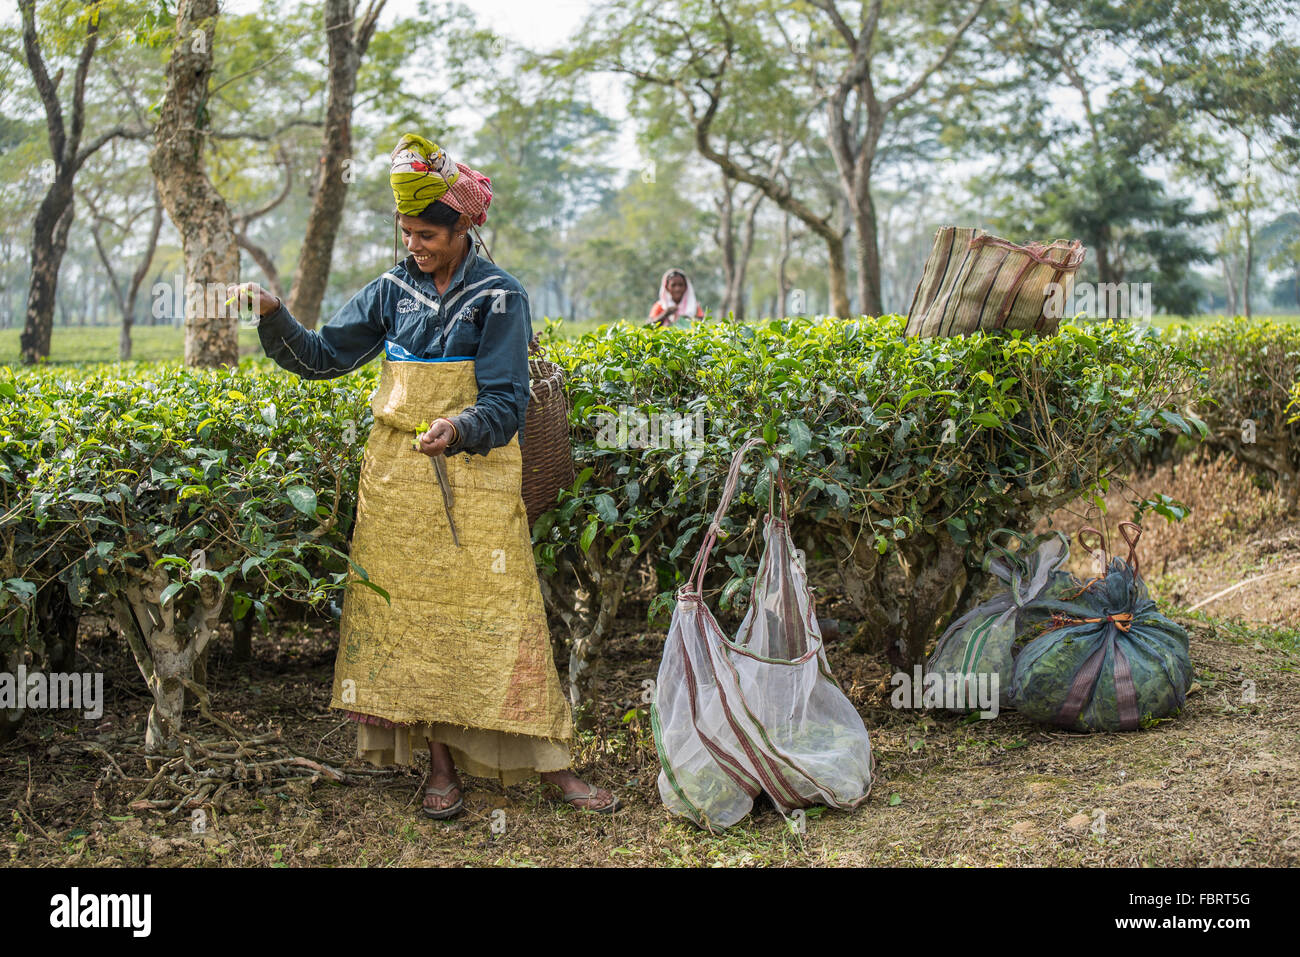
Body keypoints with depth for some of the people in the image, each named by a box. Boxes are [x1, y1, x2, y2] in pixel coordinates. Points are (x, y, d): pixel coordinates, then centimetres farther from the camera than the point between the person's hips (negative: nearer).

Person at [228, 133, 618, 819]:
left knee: (495, 611, -6)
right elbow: (323, 356, 10)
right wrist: (273, 317, -7)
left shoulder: (498, 297, -4)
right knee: (413, 610, 3)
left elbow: (505, 403, -11)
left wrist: (459, 430, -31)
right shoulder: (393, 291, 7)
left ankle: (551, 765, 0)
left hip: (474, 476, -4)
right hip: (396, 478, 4)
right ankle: (440, 762, 12)